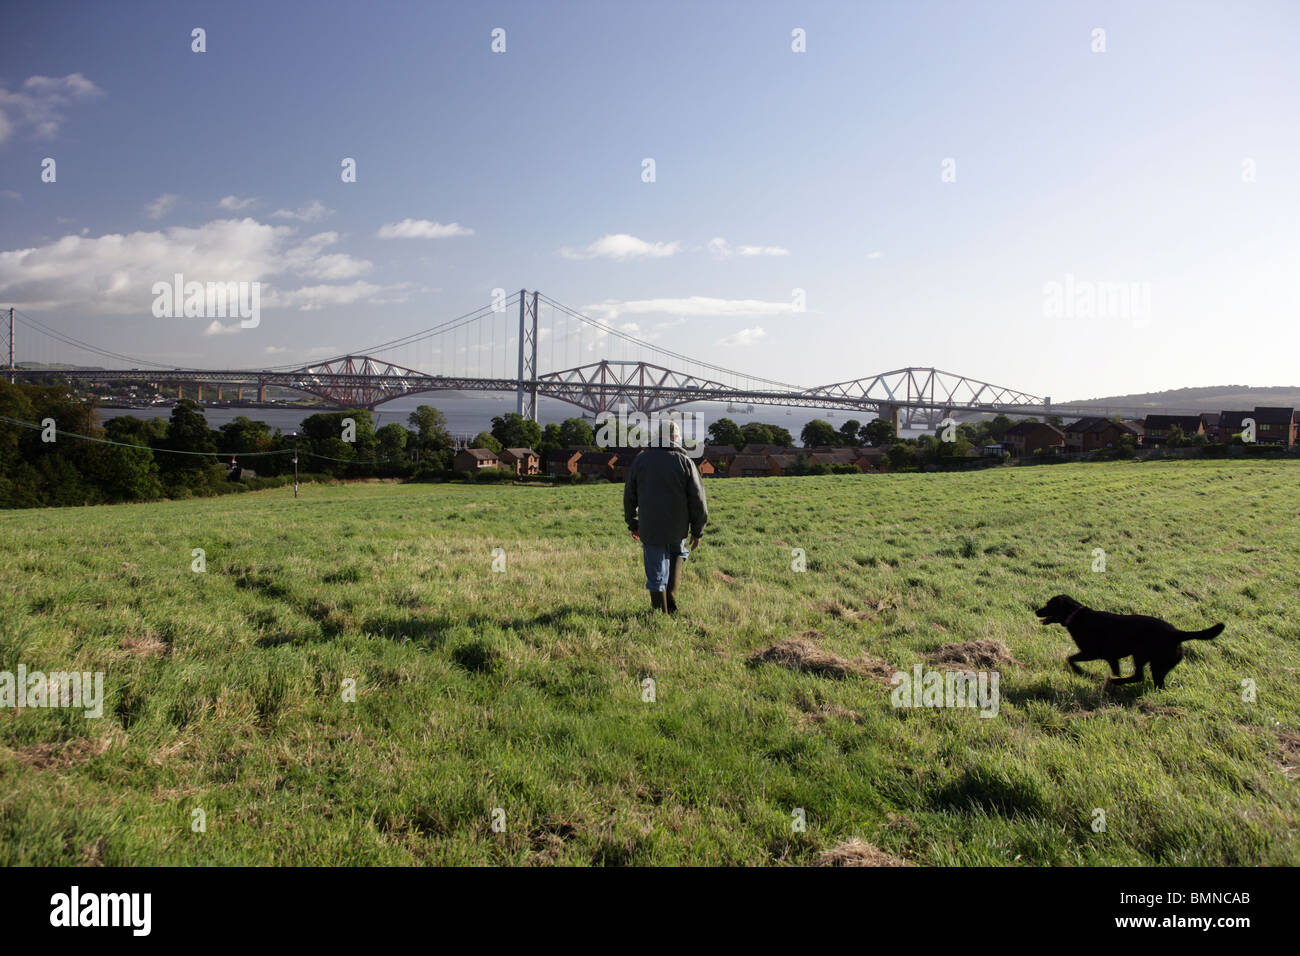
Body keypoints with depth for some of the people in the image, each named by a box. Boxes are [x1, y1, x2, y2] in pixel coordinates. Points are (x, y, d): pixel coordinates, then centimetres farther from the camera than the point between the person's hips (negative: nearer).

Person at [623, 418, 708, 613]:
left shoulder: (641, 460, 2)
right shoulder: (685, 462, -4)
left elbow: (629, 496, 10)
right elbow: (697, 499, -5)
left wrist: (632, 523, 22)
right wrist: (697, 530, 3)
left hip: (649, 528, 0)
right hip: (677, 528, 0)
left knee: (656, 573, 8)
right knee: (678, 555, 27)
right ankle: (671, 600, 14)